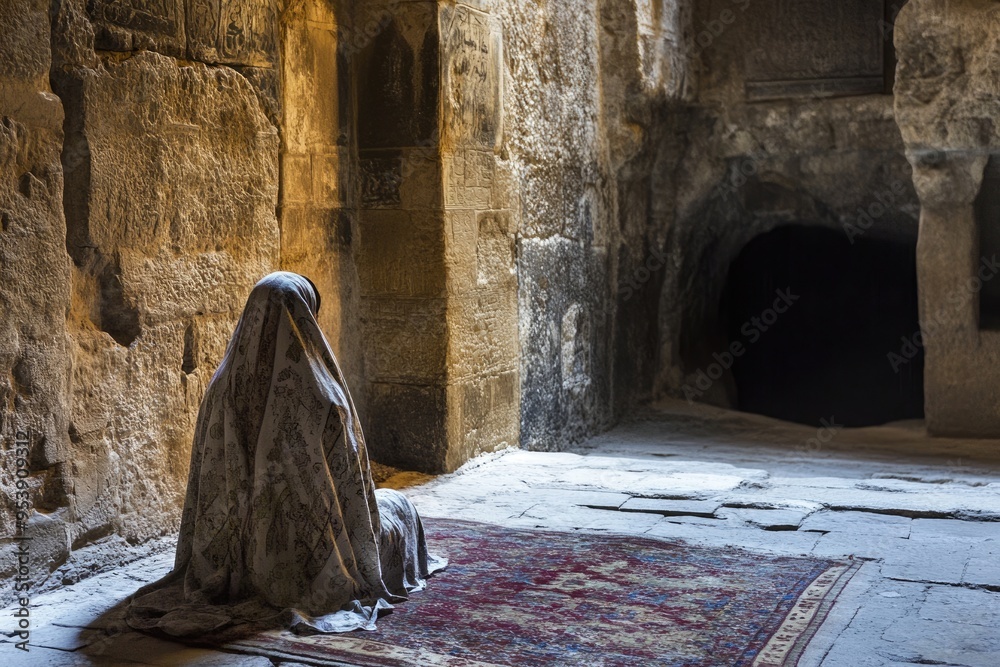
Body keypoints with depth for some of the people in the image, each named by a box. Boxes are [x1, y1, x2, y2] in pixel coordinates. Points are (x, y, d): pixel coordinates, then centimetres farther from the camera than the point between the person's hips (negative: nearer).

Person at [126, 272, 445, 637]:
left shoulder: (223, 387, -11)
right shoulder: (322, 396, -25)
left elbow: (206, 484, -1)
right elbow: (351, 486, -14)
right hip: (310, 561, -5)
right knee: (397, 505, 25)